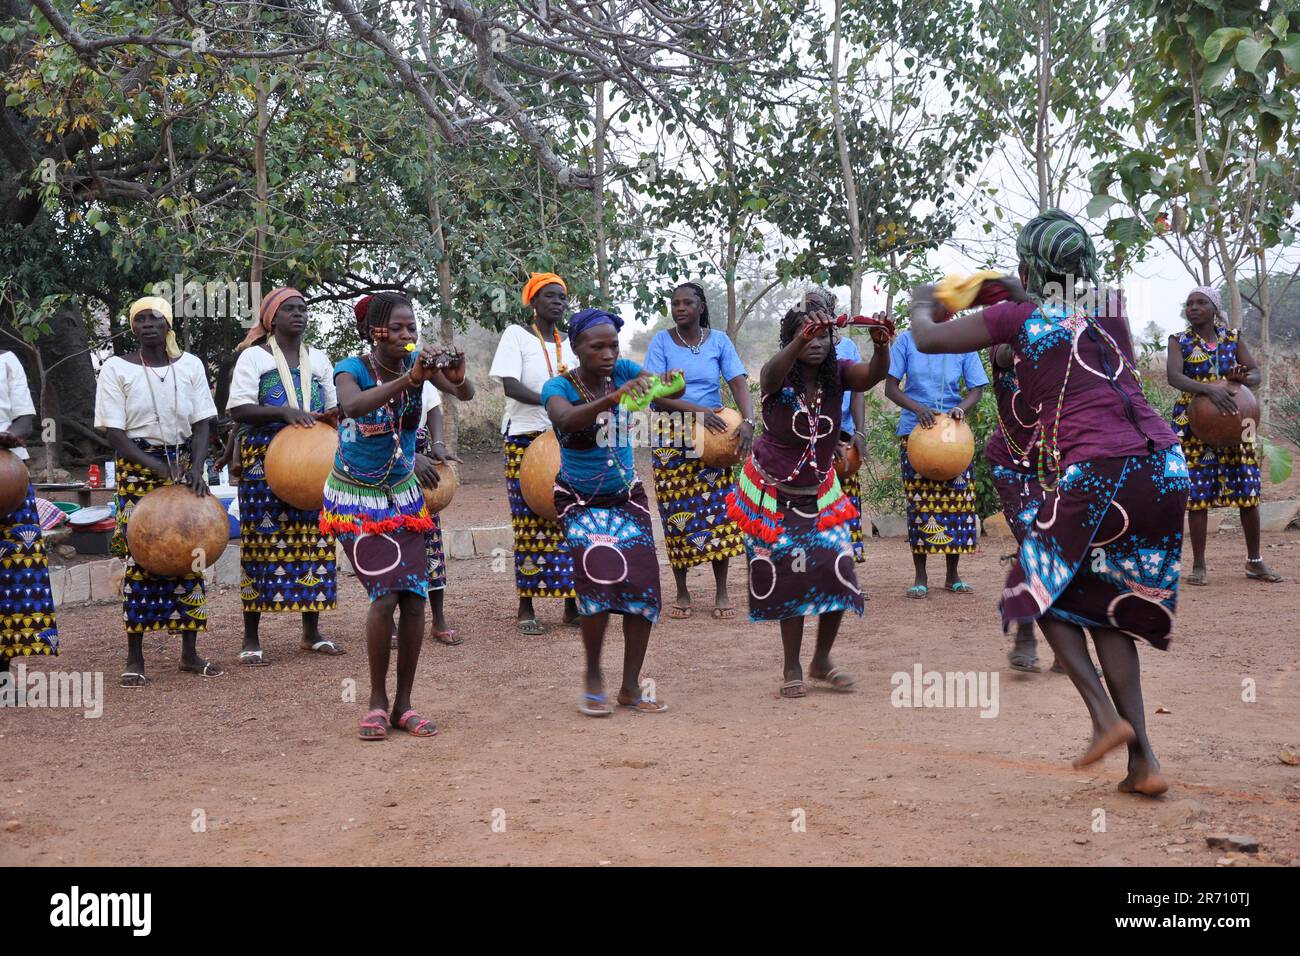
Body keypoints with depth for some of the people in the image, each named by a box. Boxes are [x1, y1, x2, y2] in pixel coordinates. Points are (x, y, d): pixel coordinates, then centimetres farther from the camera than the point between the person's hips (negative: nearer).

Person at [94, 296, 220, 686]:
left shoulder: (190, 365, 5)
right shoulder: (116, 369, -2)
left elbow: (202, 423, 3)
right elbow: (115, 432, -8)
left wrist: (196, 467, -14)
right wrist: (155, 465, -21)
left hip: (184, 467, 3)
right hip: (138, 471, -3)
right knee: (139, 559, -5)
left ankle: (190, 652, 9)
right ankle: (135, 658, 1)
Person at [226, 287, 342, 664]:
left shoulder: (318, 359, 16)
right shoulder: (254, 357, 1)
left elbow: (332, 407, 23)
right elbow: (238, 410, -9)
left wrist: (331, 416, -1)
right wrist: (283, 411, -21)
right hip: (264, 459, -5)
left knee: (314, 540, 4)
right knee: (261, 541, -5)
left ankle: (312, 631, 14)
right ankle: (251, 638, 1)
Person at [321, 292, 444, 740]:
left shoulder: (417, 363, -7)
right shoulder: (353, 369, -18)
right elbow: (353, 406, -41)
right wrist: (407, 379, -53)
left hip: (402, 494, 4)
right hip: (356, 500, -4)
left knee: (414, 596, -2)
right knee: (385, 593, -14)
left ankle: (403, 704, 10)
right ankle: (377, 702, 2)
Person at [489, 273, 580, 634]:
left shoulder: (569, 343, 15)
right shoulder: (516, 335, -2)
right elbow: (510, 386, -14)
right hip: (526, 441, -5)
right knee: (530, 523, -5)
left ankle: (572, 603, 9)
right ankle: (526, 608, 2)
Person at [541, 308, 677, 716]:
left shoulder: (622, 371, -7)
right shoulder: (559, 387, -18)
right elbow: (566, 420, -40)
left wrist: (670, 385, -44)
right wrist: (611, 399, -56)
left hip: (626, 495, 4)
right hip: (580, 500, -4)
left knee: (642, 582, -5)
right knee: (598, 575, -22)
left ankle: (631, 686, 8)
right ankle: (593, 677, -1)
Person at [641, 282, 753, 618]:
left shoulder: (718, 340, 4)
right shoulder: (662, 341, 0)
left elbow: (738, 383, -6)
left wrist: (748, 420, -24)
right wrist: (697, 410, -20)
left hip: (714, 435, 1)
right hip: (671, 437, -1)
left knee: (718, 508, -4)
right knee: (676, 511, -1)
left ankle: (721, 592, 5)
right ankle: (682, 593, 10)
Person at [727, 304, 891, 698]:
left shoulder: (837, 373, -12)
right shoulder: (777, 377, -20)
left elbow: (874, 374, -32)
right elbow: (773, 372, -44)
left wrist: (881, 345, -54)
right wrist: (802, 337, -64)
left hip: (819, 492, 3)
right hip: (773, 492, -3)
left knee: (837, 571, -6)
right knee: (789, 578, -2)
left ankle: (822, 660, 16)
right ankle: (792, 669, 15)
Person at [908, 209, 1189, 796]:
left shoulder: (1019, 317, 2)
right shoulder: (1111, 309, 16)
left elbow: (929, 341, 11)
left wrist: (919, 305, 31)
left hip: (1099, 475, -5)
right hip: (1166, 469, 5)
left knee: (1044, 591, 17)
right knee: (1108, 609, 17)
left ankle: (1105, 715, 0)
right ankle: (1142, 762, 11)